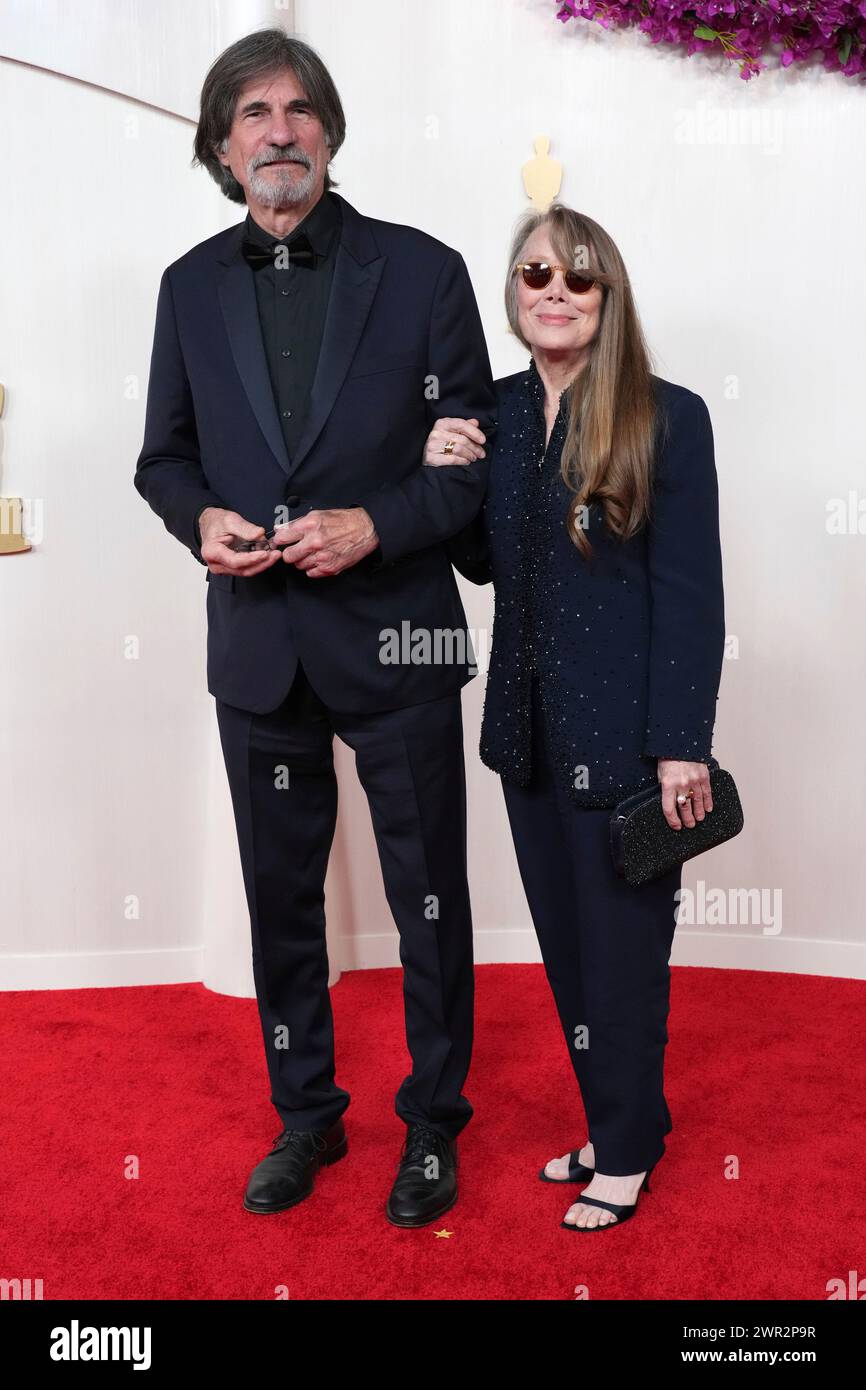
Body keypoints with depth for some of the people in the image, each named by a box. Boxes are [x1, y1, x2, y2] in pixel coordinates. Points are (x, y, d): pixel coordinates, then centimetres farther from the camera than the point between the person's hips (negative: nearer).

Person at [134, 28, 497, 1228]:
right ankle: (305, 1117, 35)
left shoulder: (421, 269, -2)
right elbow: (164, 455, 12)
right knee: (280, 899, 15)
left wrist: (376, 525, -18)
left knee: (429, 900, 8)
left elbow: (479, 454, -3)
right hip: (258, 645, 3)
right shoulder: (191, 286, 7)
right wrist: (201, 520, -10)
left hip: (395, 636, -3)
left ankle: (433, 1126, 30)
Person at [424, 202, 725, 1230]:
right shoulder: (494, 412, 5)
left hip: (621, 733, -5)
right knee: (566, 940, 16)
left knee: (622, 945, 9)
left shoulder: (668, 418, -11)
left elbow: (692, 595, -12)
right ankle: (613, 1121, 36)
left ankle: (628, 1151, 30)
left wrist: (683, 746, -15)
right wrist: (442, 478, -4)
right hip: (529, 724, 6)